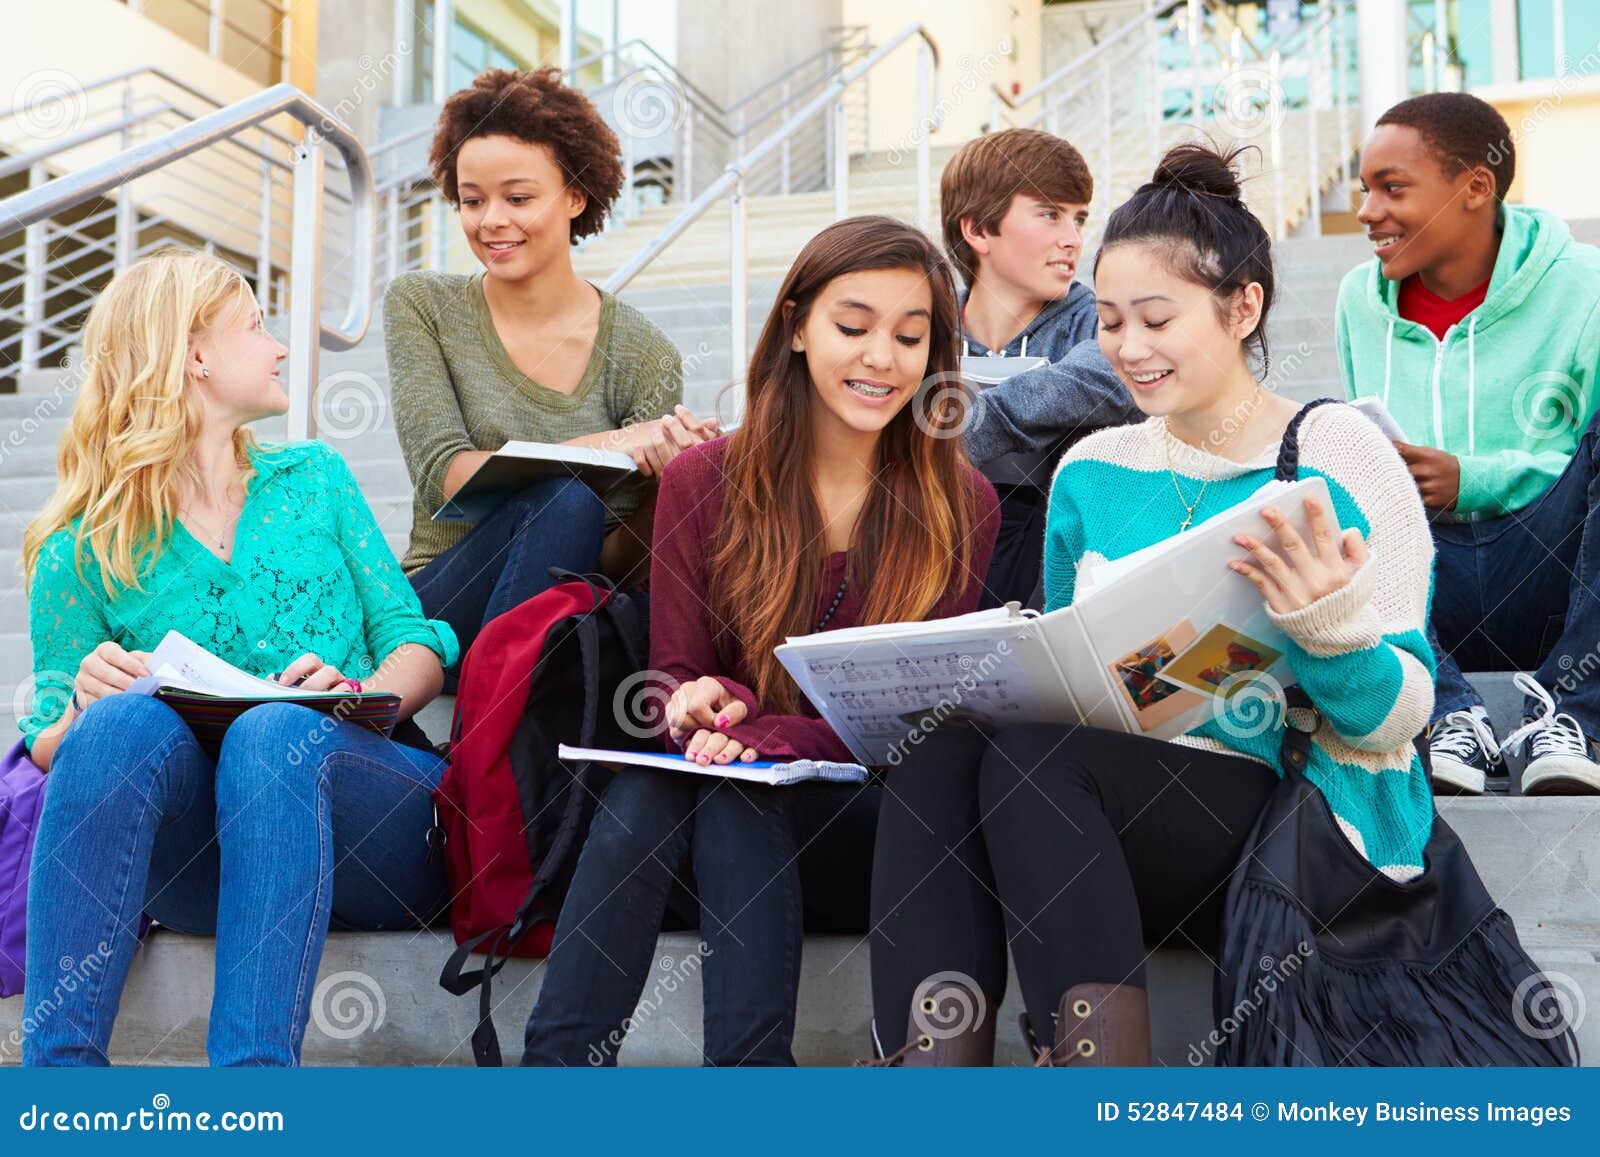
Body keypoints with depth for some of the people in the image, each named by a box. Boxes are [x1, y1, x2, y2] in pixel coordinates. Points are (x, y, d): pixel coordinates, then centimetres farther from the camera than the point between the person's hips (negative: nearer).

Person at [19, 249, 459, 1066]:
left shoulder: (315, 479, 18)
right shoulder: (81, 553, 12)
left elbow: (418, 646, 12)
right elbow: (50, 751, 10)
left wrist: (365, 693, -12)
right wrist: (85, 707, -13)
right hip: (202, 867, 0)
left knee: (273, 733, -32)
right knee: (128, 721, -30)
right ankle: (57, 1061, -36)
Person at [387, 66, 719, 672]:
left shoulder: (642, 354, 0)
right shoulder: (421, 306, 3)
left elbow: (613, 561, -1)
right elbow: (442, 477, -11)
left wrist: (663, 483, -24)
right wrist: (603, 448, -23)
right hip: (441, 613, 0)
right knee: (563, 500, -30)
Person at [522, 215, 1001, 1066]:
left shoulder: (959, 507, 1)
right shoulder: (701, 481, 4)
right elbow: (671, 672, 5)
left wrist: (764, 736, -23)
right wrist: (695, 704, -22)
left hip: (867, 820, -1)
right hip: (725, 772, 2)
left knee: (735, 801, -32)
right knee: (639, 796, -31)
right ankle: (559, 1066, -36)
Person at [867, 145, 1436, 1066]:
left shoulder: (1339, 454, 1)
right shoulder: (1092, 472, 15)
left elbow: (1399, 717, -3)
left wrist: (1329, 623, -24)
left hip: (1280, 820, -4)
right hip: (1093, 811, 5)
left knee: (1032, 758, -32)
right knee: (938, 746, -26)